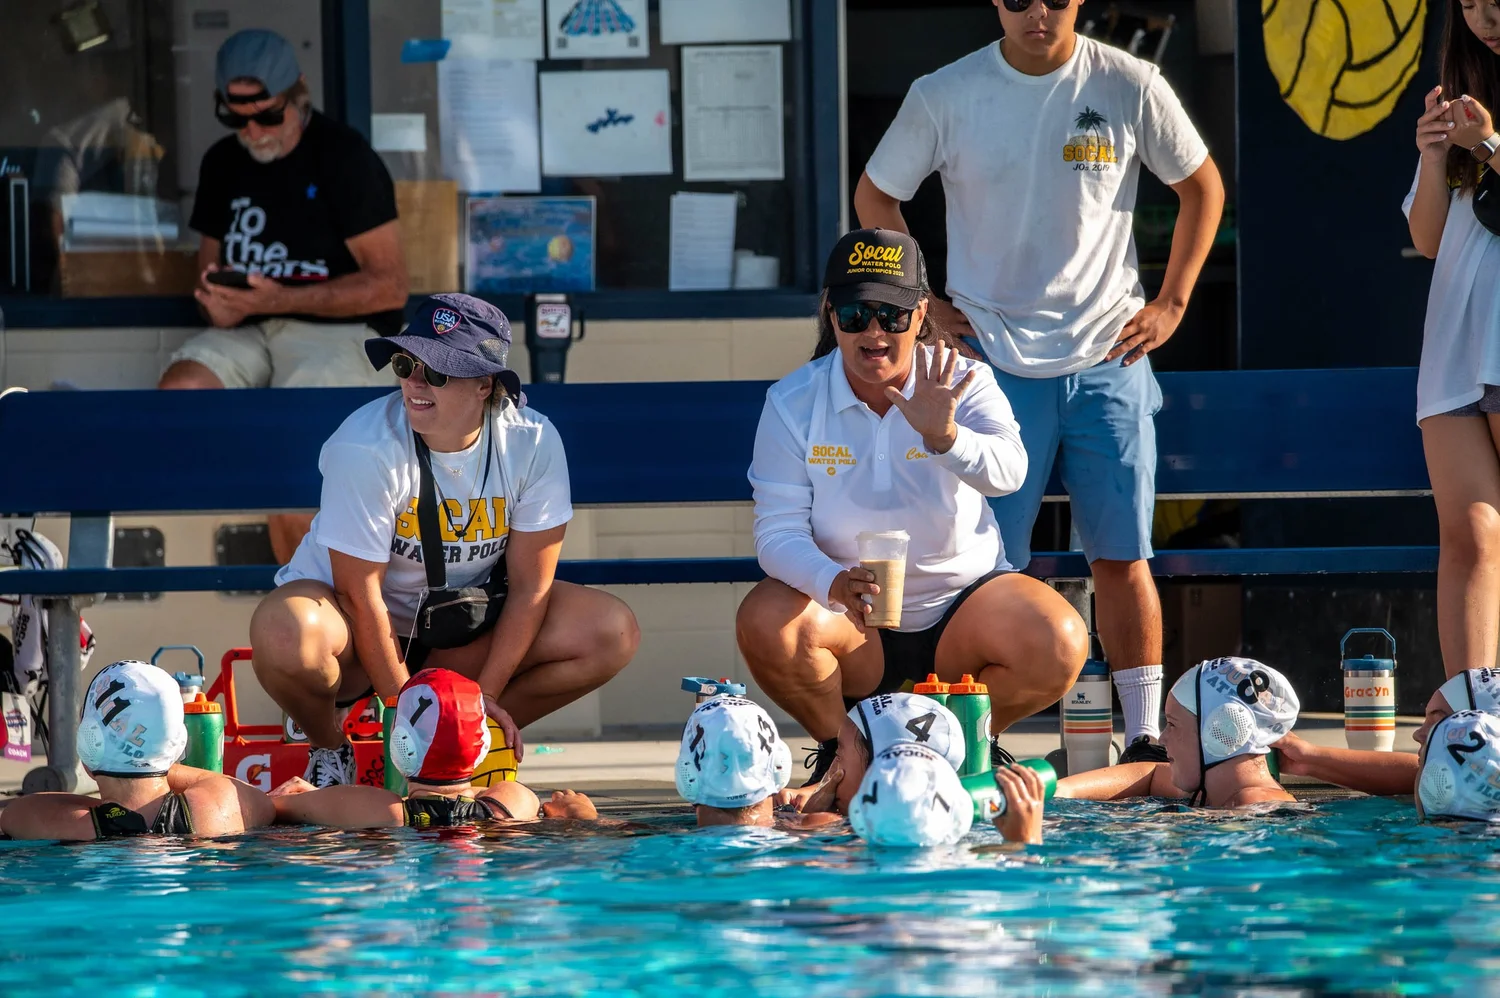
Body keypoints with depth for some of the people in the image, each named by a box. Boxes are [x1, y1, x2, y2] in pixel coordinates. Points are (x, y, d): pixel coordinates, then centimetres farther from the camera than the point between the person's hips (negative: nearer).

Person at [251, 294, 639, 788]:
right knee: (285, 633, -39)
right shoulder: (367, 448, -26)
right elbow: (360, 594, -22)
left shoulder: (532, 444, -16)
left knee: (612, 632, -15)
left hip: (463, 626, 4)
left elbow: (530, 585, -9)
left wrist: (485, 693, -16)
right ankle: (328, 749, -4)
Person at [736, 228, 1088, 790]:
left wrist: (944, 437, -50)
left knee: (1058, 647, -27)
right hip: (851, 617, 0)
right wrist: (835, 582, -37)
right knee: (765, 623, -31)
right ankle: (841, 746, -1)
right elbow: (778, 530, -15)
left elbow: (1007, 472, -28)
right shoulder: (793, 402, -7)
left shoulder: (963, 383, -8)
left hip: (962, 601, 0)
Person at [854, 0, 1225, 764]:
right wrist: (925, 306, 3)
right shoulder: (944, 98, -3)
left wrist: (1171, 304, 4)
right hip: (994, 358, 0)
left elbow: (1202, 186, 12)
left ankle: (1144, 734, 4)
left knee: (1121, 554, 0)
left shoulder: (1129, 88, -2)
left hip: (1107, 359, 0)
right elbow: (874, 197, 11)